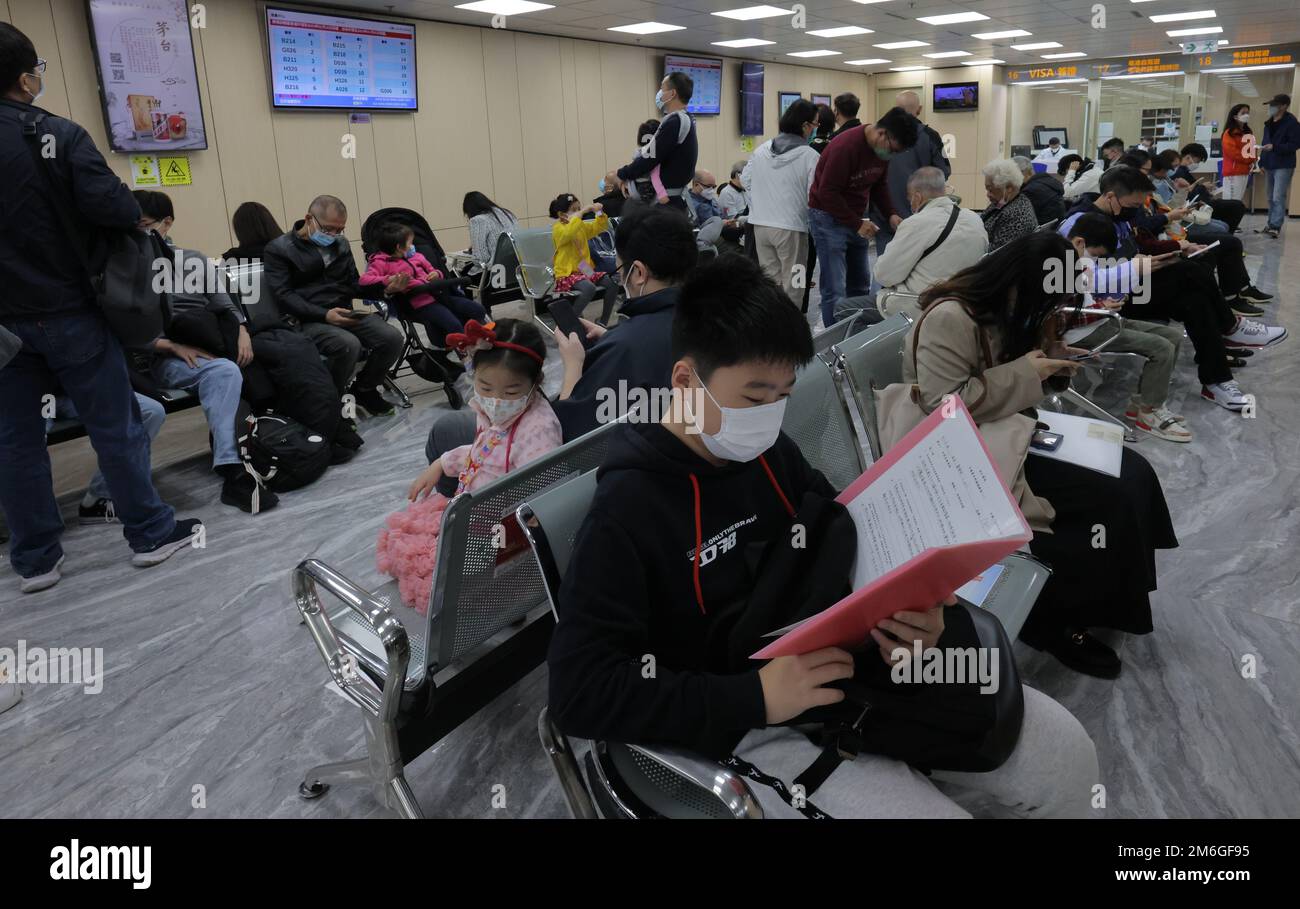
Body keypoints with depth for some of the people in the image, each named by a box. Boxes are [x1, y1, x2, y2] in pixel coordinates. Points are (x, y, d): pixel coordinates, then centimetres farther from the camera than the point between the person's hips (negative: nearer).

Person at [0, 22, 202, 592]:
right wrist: (135, 213, -1)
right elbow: (109, 206, -22)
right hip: (68, 312, -4)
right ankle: (151, 533, 16)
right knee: (115, 427, 6)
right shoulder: (57, 136, -13)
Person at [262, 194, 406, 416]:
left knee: (392, 338, -19)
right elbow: (284, 296, -11)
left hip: (345, 314, 6)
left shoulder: (341, 245, 17)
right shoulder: (278, 249, -1)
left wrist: (385, 289, 1)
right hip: (308, 320, -6)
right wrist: (324, 315, -25)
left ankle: (364, 389, 7)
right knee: (348, 344, -35)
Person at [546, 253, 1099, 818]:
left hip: (855, 671, 7)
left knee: (1064, 751, 3)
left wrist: (905, 611, -11)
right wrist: (754, 698, -25)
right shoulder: (628, 507, -17)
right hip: (749, 728, -6)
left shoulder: (771, 453, 4)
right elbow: (579, 691, -20)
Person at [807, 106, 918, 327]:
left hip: (855, 218, 8)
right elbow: (827, 193, -22)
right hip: (828, 216, -8)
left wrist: (890, 214, -3)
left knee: (860, 284, 11)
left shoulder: (883, 148, 1)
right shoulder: (845, 146, -23)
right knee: (835, 290, -9)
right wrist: (857, 224, -19)